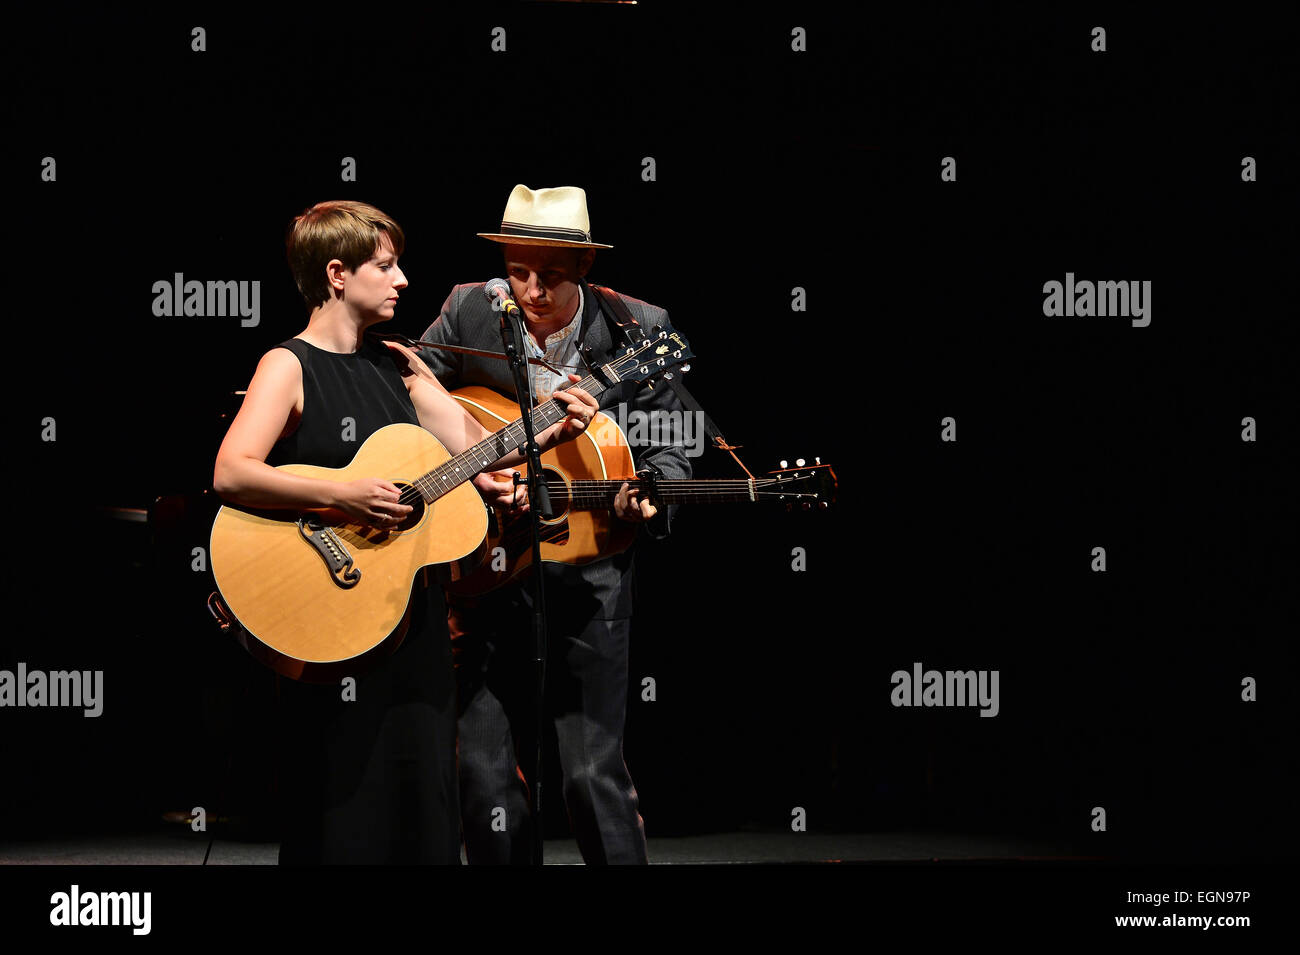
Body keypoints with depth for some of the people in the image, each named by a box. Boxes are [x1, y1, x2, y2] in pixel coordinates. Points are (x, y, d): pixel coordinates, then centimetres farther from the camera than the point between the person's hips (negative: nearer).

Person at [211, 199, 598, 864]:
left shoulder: (398, 365, 13)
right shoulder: (289, 367, -9)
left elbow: (476, 450, 10)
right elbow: (231, 474, -22)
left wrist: (551, 433, -7)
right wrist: (342, 496, -29)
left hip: (415, 608, 7)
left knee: (425, 796, 8)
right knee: (345, 814, -4)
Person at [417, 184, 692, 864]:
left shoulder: (639, 329, -5)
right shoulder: (468, 312, -2)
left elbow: (666, 449, 0)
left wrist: (648, 496, -20)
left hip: (588, 578, -2)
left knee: (592, 774, -4)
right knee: (486, 775, 2)